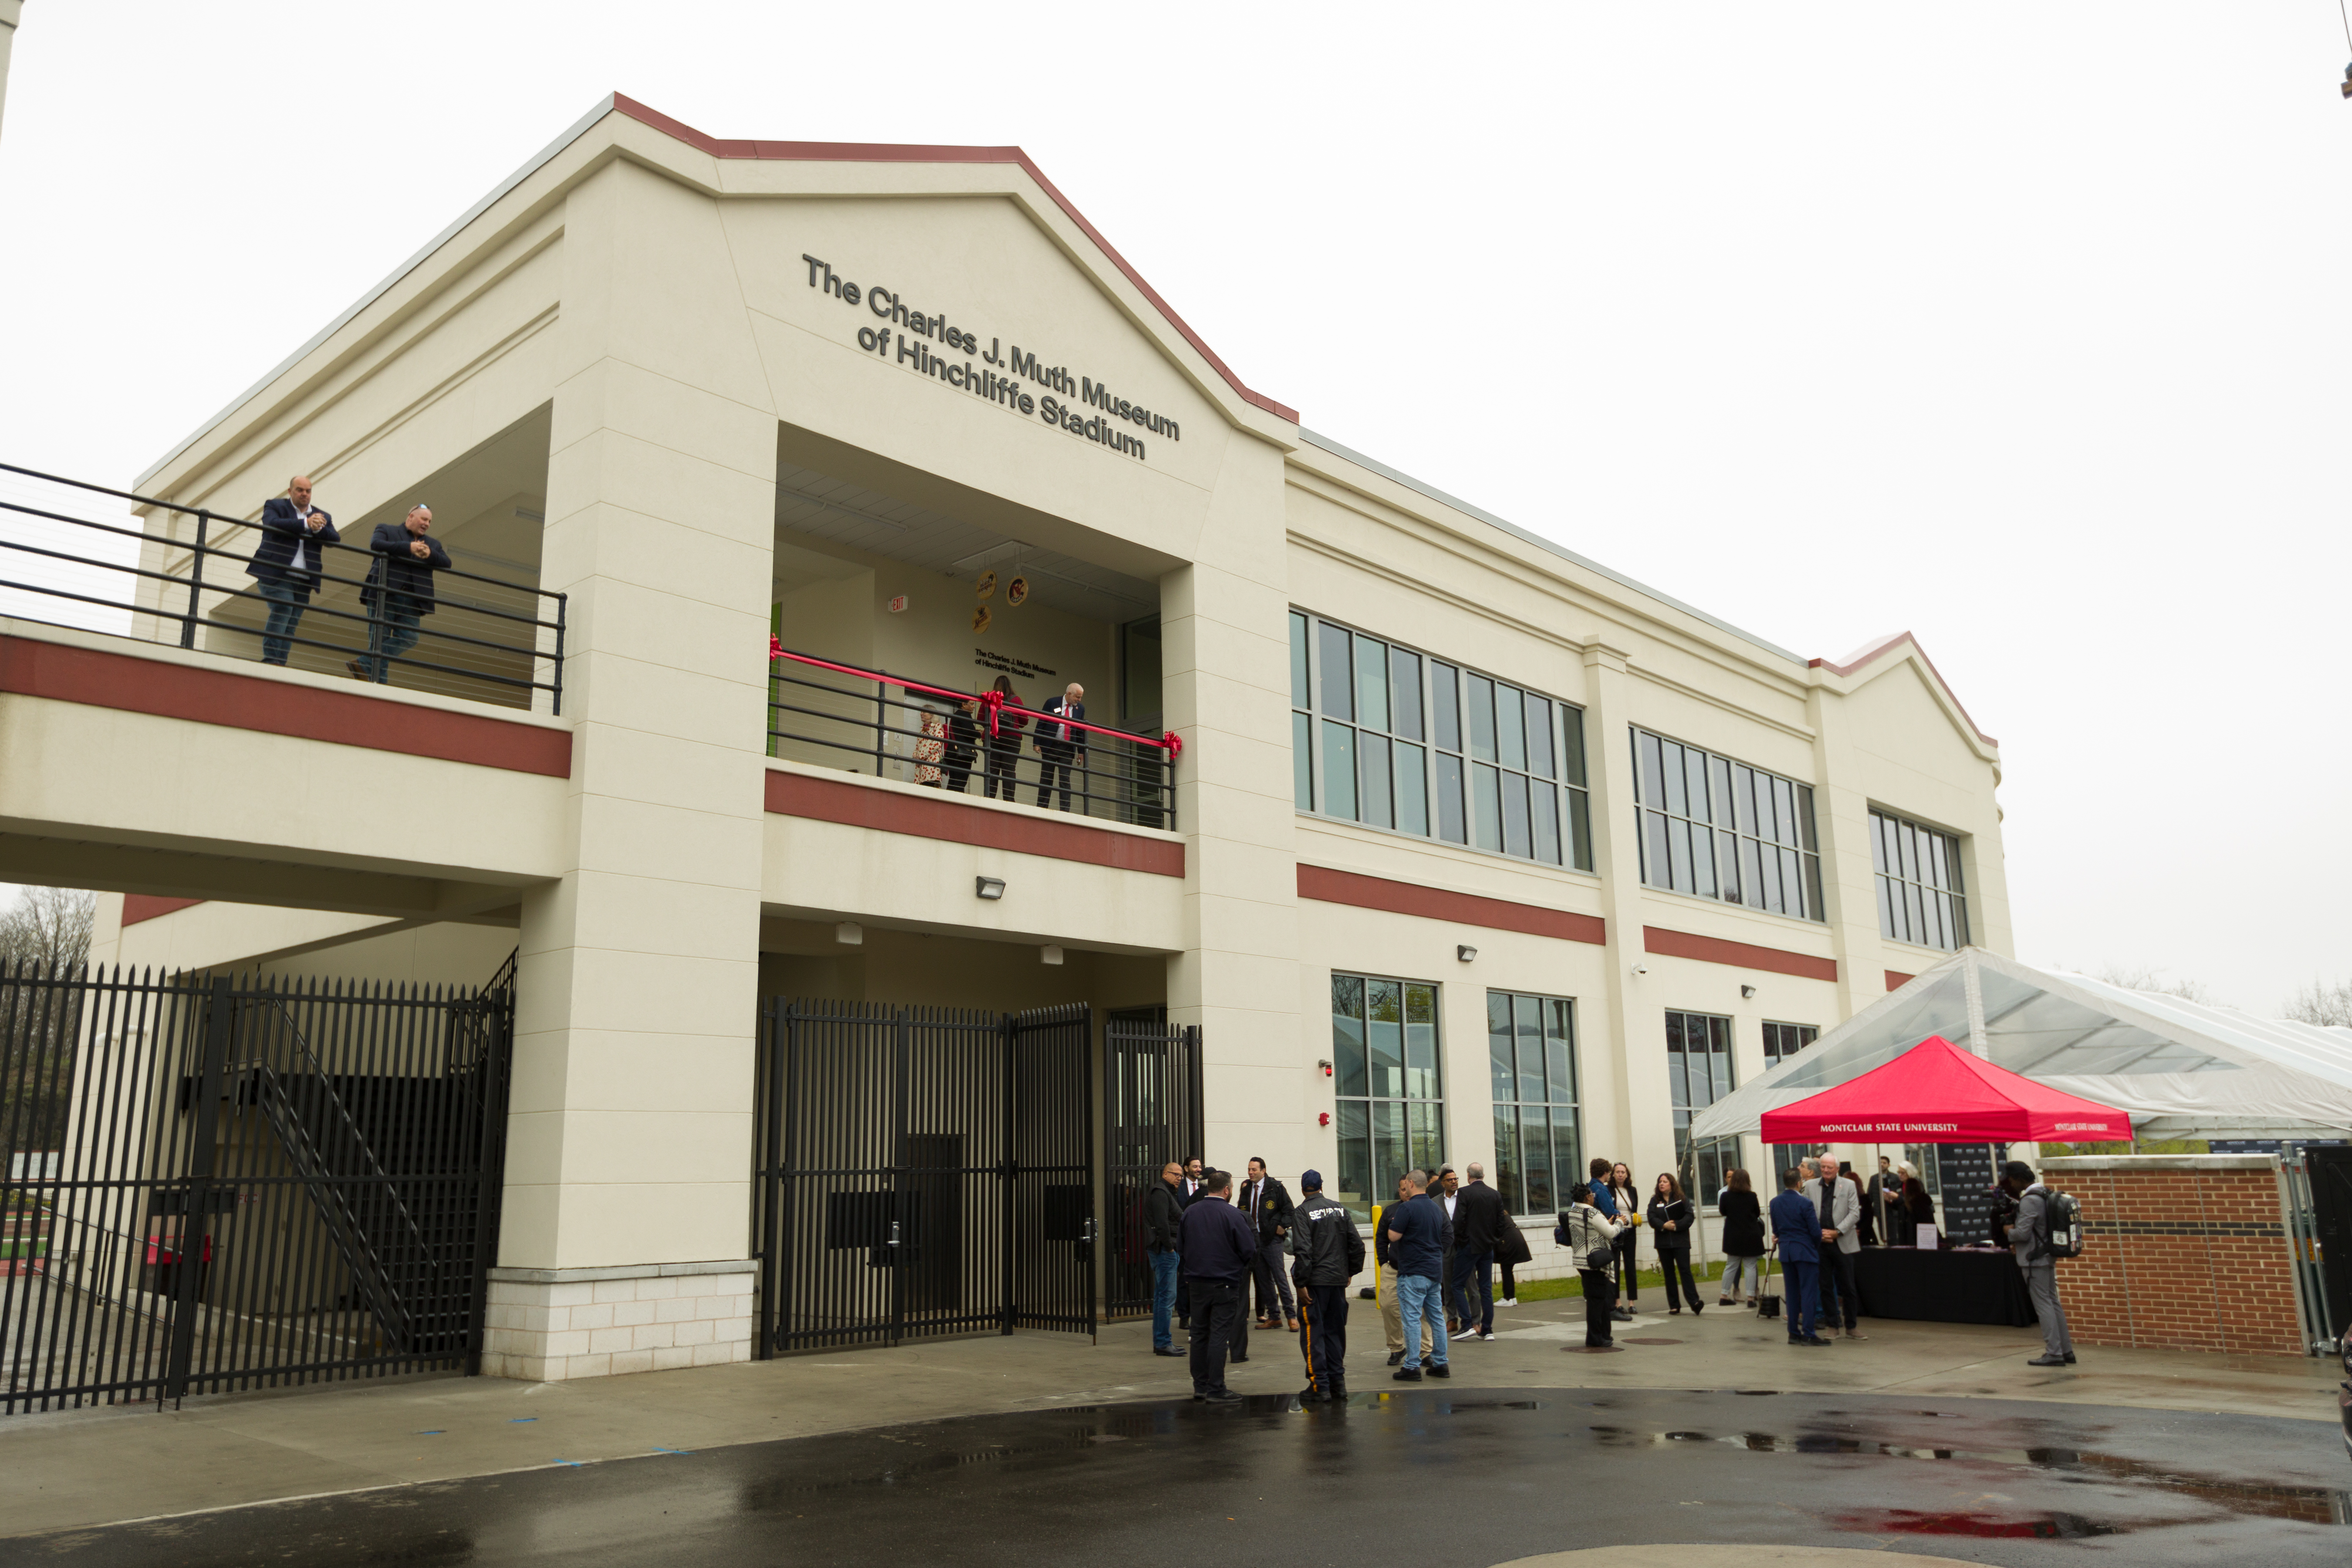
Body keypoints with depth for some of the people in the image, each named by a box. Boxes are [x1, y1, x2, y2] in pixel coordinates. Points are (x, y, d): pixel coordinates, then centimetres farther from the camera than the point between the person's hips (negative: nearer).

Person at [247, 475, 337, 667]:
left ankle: (280, 664, -1)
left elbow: (334, 539, 3)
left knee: (291, 624, 0)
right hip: (275, 573, -4)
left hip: (303, 581, 4)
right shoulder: (275, 506, 9)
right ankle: (270, 659, -20)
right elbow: (271, 524, -13)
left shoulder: (322, 517, 19)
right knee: (283, 609, -22)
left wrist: (317, 528, -17)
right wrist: (306, 524, -20)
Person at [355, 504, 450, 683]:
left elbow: (446, 563, 8)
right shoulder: (386, 530, 12)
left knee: (409, 638, -10)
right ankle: (379, 682, -3)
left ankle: (363, 665, -3)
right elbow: (376, 545, -9)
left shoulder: (433, 544, 23)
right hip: (383, 596, -4)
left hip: (411, 601, 4)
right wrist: (408, 548, -17)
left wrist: (430, 554, -12)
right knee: (380, 640, -4)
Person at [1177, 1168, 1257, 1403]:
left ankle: (1200, 1386, 19)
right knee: (1219, 1335, -2)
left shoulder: (1190, 1212, 2)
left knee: (1200, 1334, 13)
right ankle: (1215, 1390, -2)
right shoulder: (1232, 1214, -14)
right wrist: (1236, 1262, 9)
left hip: (1196, 1282, 5)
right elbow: (1250, 1250, -12)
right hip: (1225, 1283, -5)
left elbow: (1180, 1246, 9)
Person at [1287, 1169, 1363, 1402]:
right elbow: (1357, 1244, 7)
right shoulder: (1339, 1209, 8)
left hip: (1315, 1281, -5)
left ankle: (1320, 1386, 0)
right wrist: (1351, 1271, 17)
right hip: (1339, 1280, 5)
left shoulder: (1302, 1212, -9)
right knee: (1335, 1331, 15)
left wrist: (1301, 1283, -13)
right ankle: (1338, 1381, 17)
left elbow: (1303, 1250, -17)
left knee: (1313, 1333, 1)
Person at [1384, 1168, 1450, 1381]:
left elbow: (1393, 1236, -15)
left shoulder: (1408, 1208, -14)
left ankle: (1412, 1367, -7)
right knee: (1437, 1317, 12)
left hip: (1413, 1272, -8)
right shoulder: (1436, 1208, 13)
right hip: (1435, 1270, 8)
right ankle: (1440, 1364, 15)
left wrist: (1394, 1223, 4)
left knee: (1412, 1319, -6)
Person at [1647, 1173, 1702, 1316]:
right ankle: (1674, 1306, 7)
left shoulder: (1682, 1199, 4)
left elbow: (1690, 1217, -6)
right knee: (1669, 1273, 4)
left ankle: (1694, 1302, -14)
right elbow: (1652, 1219, -3)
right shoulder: (1655, 1201, 8)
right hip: (1663, 1242, 2)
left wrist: (1676, 1226, -18)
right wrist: (1664, 1226, -20)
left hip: (1680, 1241, -2)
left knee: (1685, 1270, -11)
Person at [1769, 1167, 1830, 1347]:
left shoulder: (1775, 1203, 3)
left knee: (1792, 1293, 12)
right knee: (1809, 1292, -1)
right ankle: (1808, 1334, -2)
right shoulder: (1805, 1203, -15)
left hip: (1785, 1252, 6)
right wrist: (1816, 1248, 7)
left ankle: (1794, 1333, 14)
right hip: (1805, 1251, -6)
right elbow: (1816, 1231, -11)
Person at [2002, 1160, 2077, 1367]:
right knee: (2053, 1303, 14)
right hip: (2048, 1257, 9)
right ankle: (2066, 1350, 18)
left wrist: (2009, 1232, -1)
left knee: (2043, 1305, -6)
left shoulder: (2029, 1201, -19)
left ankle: (2054, 1354, -5)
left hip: (2035, 1260, -9)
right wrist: (2018, 1245, 11)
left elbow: (2023, 1233, -23)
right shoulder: (2045, 1195, 11)